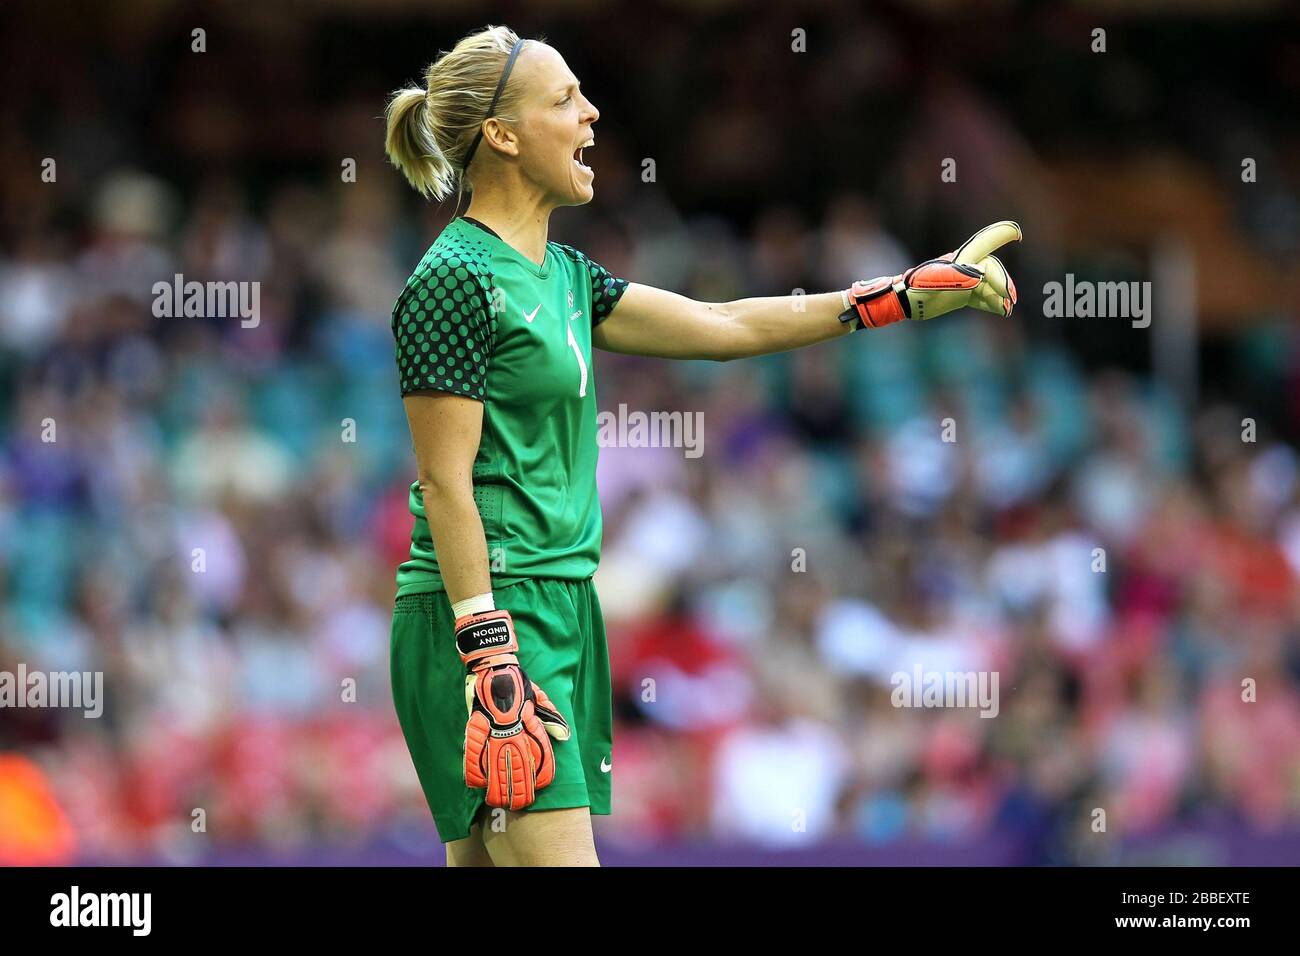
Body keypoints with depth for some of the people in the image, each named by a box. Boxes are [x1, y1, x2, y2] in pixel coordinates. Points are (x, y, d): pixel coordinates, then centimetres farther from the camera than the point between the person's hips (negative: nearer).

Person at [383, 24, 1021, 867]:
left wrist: (919, 290, 21)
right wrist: (492, 663, -20)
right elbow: (445, 483, -15)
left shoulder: (562, 275, 16)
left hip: (562, 608, 9)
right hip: (487, 614, -9)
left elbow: (728, 327, 20)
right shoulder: (455, 281, -11)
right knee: (556, 855, -16)